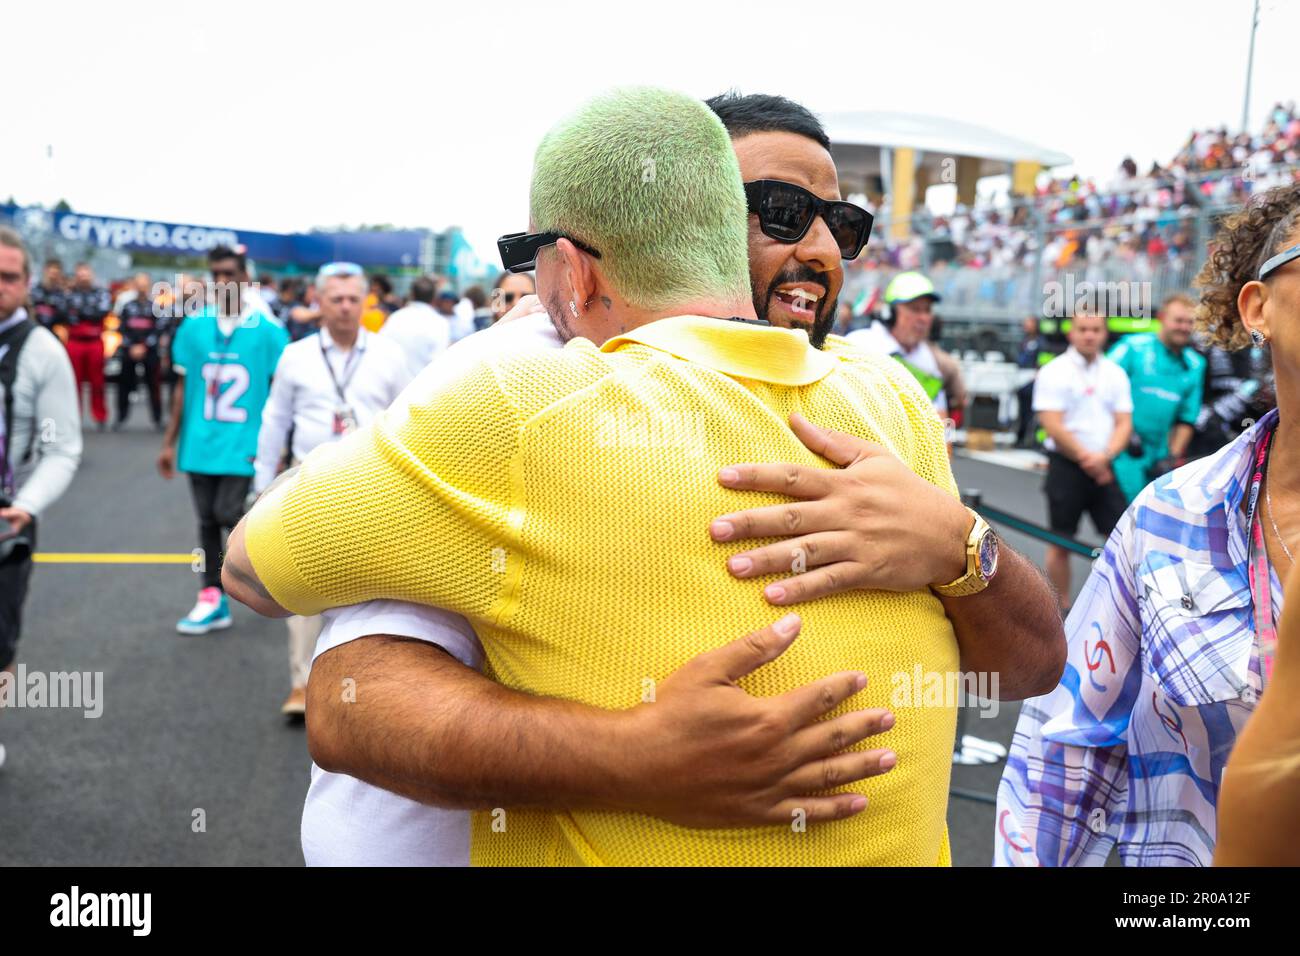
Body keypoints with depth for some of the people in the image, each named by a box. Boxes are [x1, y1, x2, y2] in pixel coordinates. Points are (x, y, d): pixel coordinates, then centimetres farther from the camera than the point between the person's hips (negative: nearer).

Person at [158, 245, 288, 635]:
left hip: (243, 444, -4)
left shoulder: (268, 329, -5)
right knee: (207, 521, 9)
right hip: (200, 443, 4)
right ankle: (213, 601, 19)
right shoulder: (194, 326, 4)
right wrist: (170, 442, 9)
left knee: (227, 514, -11)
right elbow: (183, 388, 10)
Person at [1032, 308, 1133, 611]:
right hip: (1067, 465, -4)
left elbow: (1124, 423, 5)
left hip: (1106, 468, 4)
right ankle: (1063, 608, 16)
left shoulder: (1115, 373, 9)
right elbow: (1053, 427, -11)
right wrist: (1086, 458, -10)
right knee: (1061, 543, 3)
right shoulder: (1054, 372, -5)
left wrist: (1104, 457, -12)